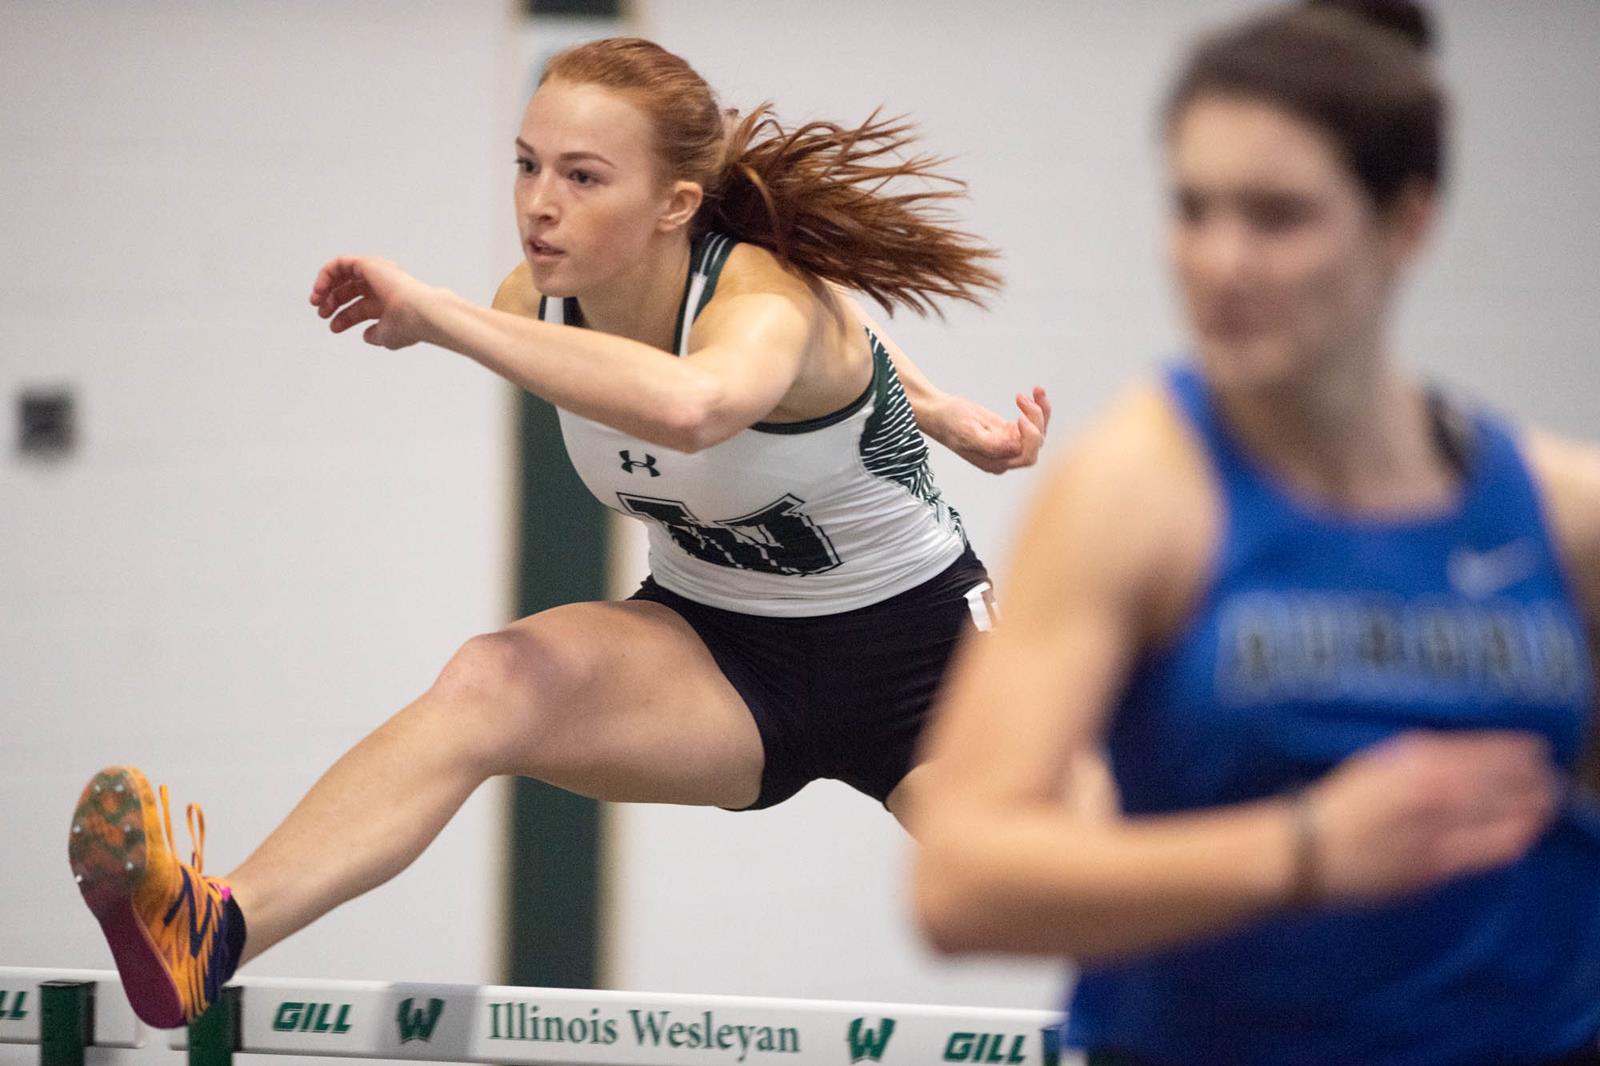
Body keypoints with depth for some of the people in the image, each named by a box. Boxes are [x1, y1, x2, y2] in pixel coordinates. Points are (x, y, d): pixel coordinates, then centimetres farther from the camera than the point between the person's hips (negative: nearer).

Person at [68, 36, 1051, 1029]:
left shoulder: (769, 303, -30)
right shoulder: (539, 303, -11)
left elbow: (686, 405, -57)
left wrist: (436, 314, -50)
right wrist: (941, 415, 15)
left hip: (918, 644, -4)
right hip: (719, 651, 4)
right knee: (495, 682, -28)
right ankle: (216, 931, -49)